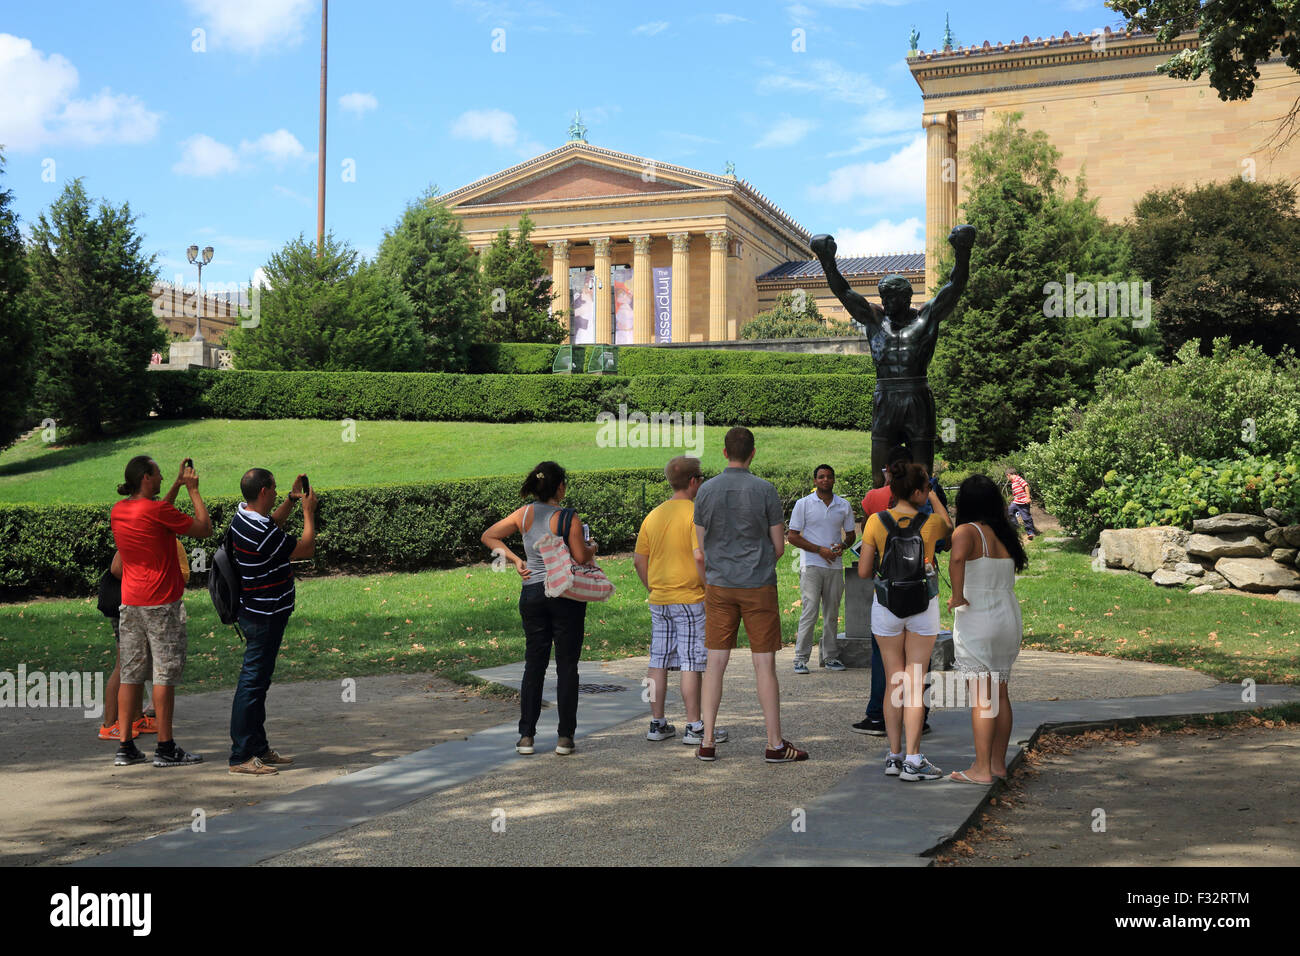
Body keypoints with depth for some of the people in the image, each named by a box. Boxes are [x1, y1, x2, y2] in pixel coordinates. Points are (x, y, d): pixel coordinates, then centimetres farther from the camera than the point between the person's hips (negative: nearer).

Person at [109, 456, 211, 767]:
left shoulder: (118, 510, 9)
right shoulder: (156, 510, -14)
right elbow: (205, 528, -7)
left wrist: (177, 486, 26)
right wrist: (193, 489, 3)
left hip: (130, 603, 7)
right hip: (162, 603, -7)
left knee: (130, 675, 9)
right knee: (165, 675, -2)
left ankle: (125, 746, 11)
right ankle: (165, 748, 2)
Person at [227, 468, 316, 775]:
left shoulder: (244, 516, 5)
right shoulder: (261, 533, -25)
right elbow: (307, 548, -15)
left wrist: (291, 499, 18)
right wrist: (308, 511, -4)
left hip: (256, 613, 11)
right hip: (264, 618, -11)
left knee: (258, 681, 16)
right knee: (252, 682, -6)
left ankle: (259, 748, 25)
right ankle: (241, 756, -1)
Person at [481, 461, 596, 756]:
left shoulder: (524, 514, 4)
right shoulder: (569, 518, -11)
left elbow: (488, 536, 11)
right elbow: (581, 558, -12)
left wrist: (514, 559, 8)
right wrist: (592, 548, 8)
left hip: (532, 593, 4)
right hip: (566, 594, -4)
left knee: (534, 665, 11)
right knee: (567, 666, 4)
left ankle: (526, 735, 9)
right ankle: (565, 737, 5)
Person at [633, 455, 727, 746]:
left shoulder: (653, 515, 10)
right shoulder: (695, 513, -11)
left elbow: (639, 561, 12)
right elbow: (700, 557, -21)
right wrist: (711, 590, -12)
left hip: (658, 601, 7)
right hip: (690, 599, -6)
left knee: (659, 661, 10)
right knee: (691, 662, -1)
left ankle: (657, 724, 17)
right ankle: (694, 727, 2)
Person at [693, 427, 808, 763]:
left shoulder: (706, 490, 1)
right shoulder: (765, 490, -6)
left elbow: (702, 545, 6)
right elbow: (779, 547, -2)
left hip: (719, 587, 3)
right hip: (758, 585, -2)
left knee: (715, 663, 7)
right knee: (764, 665, 2)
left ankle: (707, 742, 8)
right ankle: (775, 744, 7)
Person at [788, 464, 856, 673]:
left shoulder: (844, 506, 11)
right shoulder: (803, 504, 1)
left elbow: (851, 534, 19)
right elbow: (793, 536, -2)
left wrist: (843, 545, -5)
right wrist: (820, 550, -11)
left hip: (835, 566, 4)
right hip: (812, 566, -4)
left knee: (832, 613, 8)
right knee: (809, 612, -9)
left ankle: (829, 656, 17)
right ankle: (801, 658, -5)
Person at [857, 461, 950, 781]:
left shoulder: (876, 522, -8)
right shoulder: (930, 523, -9)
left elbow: (863, 571, -4)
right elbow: (950, 527, 17)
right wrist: (934, 498, 21)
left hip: (886, 606, 2)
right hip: (923, 607, -1)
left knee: (894, 683, 11)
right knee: (915, 685, 2)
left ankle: (894, 757, 14)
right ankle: (912, 761, 0)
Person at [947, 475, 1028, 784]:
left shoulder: (967, 532, -12)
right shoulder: (1006, 535, 8)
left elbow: (958, 557, -33)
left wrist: (956, 596, -23)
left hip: (976, 618, -7)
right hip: (1009, 616, 7)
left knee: (981, 698, -4)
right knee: (1000, 694, 14)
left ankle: (982, 769, -2)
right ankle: (999, 763, 21)